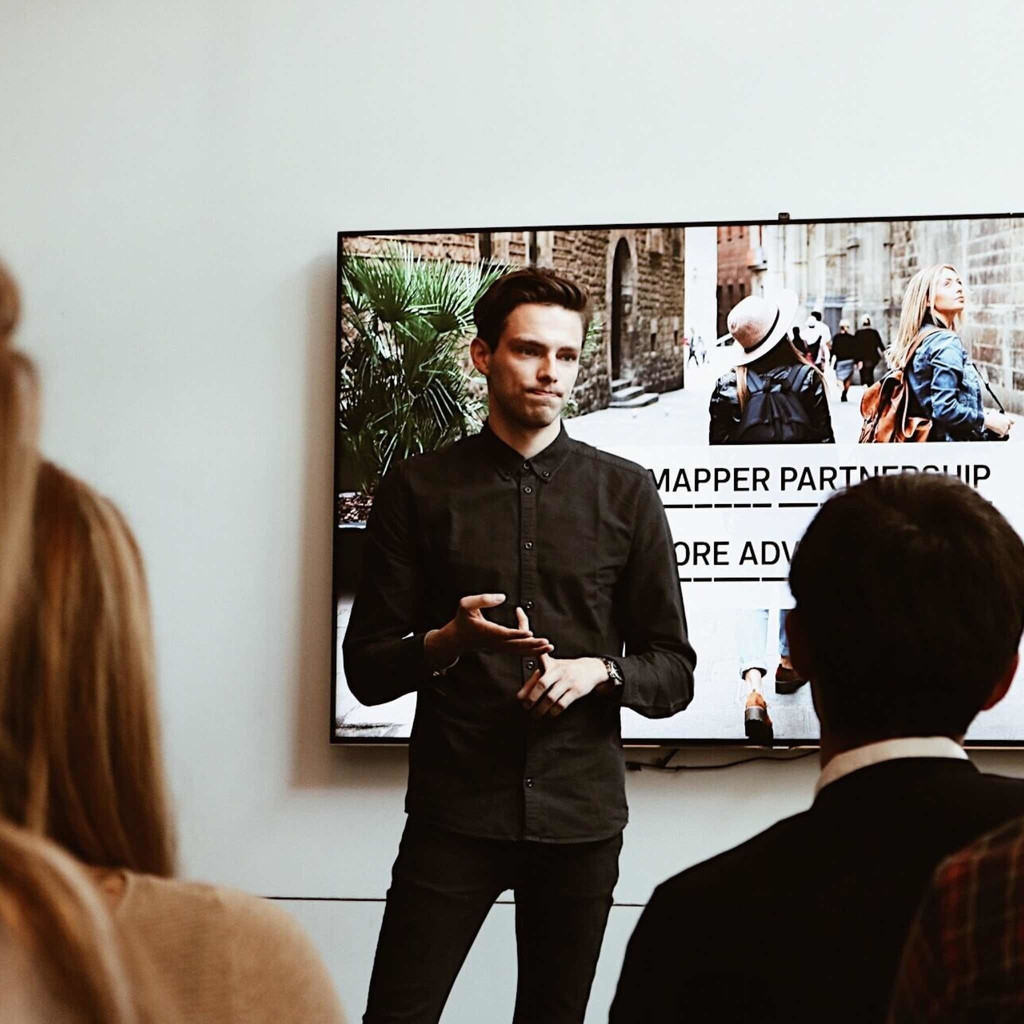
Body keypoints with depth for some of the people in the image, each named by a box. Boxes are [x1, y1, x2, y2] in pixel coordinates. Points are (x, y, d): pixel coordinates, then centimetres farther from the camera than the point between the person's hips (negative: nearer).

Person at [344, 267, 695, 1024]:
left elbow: (674, 673, 7)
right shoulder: (418, 489, 3)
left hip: (581, 814, 1)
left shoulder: (624, 493, 5)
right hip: (454, 811, -1)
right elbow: (366, 669, 3)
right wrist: (446, 642, -17)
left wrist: (598, 670, -13)